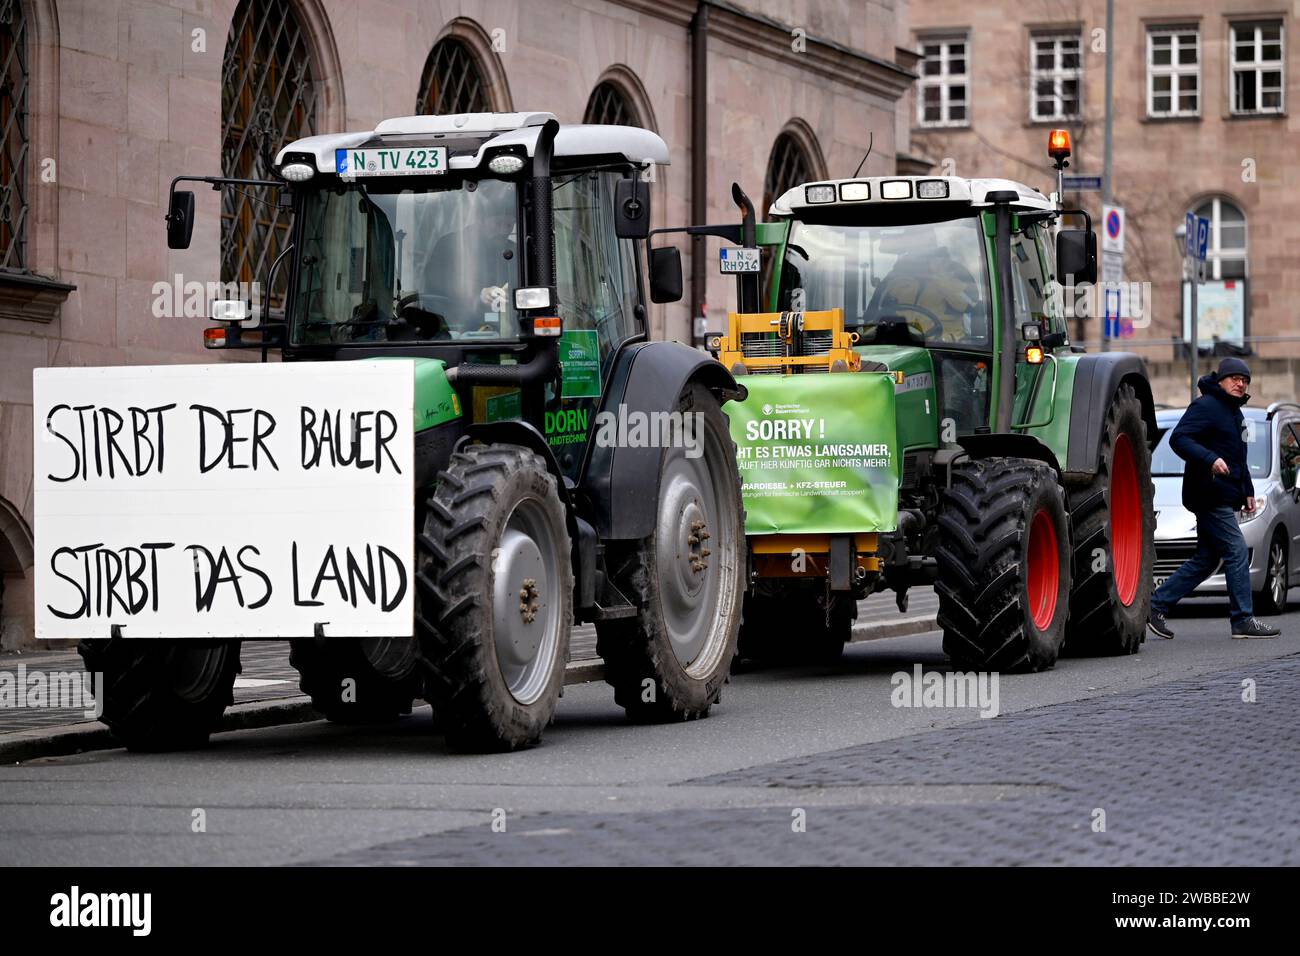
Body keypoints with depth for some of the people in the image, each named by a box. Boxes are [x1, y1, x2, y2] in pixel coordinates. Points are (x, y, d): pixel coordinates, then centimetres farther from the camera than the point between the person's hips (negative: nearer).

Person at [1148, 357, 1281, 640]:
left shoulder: (1234, 413, 22)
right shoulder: (1205, 406, -9)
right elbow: (1179, 439, -21)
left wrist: (1248, 491, 22)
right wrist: (1210, 459, -33)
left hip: (1224, 497, 10)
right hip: (1210, 496, -10)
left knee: (1205, 559, 9)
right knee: (1236, 551, -11)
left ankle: (1155, 605, 13)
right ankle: (1244, 620, -8)